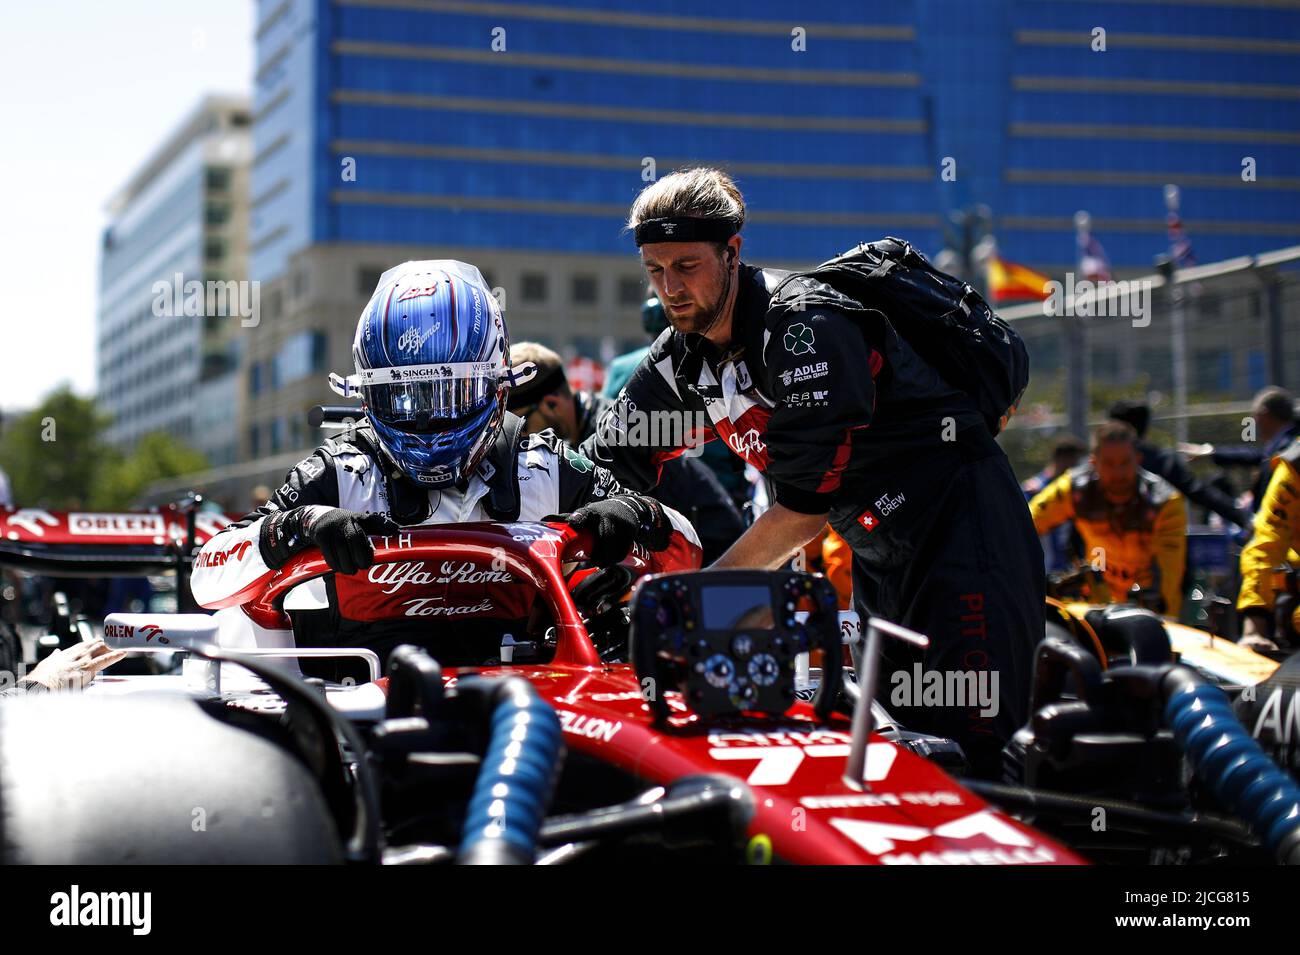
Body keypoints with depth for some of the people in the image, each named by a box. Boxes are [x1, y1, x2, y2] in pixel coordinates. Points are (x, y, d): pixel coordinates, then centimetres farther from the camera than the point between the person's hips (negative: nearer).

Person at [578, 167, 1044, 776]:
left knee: (975, 744, -18)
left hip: (962, 525, -9)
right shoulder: (681, 361, 3)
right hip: (879, 555, 9)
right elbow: (603, 468, 5)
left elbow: (806, 508, -24)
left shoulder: (806, 325, -23)